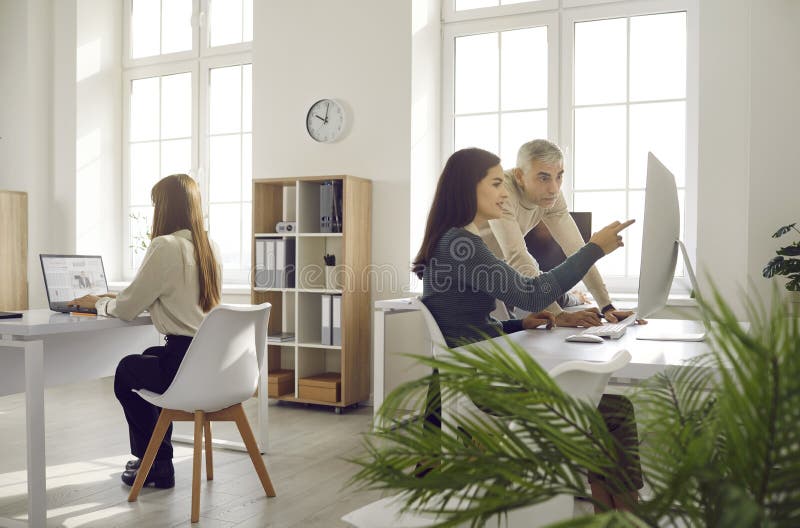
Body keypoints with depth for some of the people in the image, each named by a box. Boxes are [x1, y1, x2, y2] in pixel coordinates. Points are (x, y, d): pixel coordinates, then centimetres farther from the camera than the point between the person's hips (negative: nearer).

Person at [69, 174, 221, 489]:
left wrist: (98, 303, 12)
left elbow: (127, 309, -10)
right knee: (150, 358, 33)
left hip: (186, 363, -7)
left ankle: (155, 464, 33)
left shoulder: (165, 247, -15)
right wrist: (117, 299, 22)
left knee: (126, 371, 23)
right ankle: (157, 458, 39)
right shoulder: (210, 247, 8)